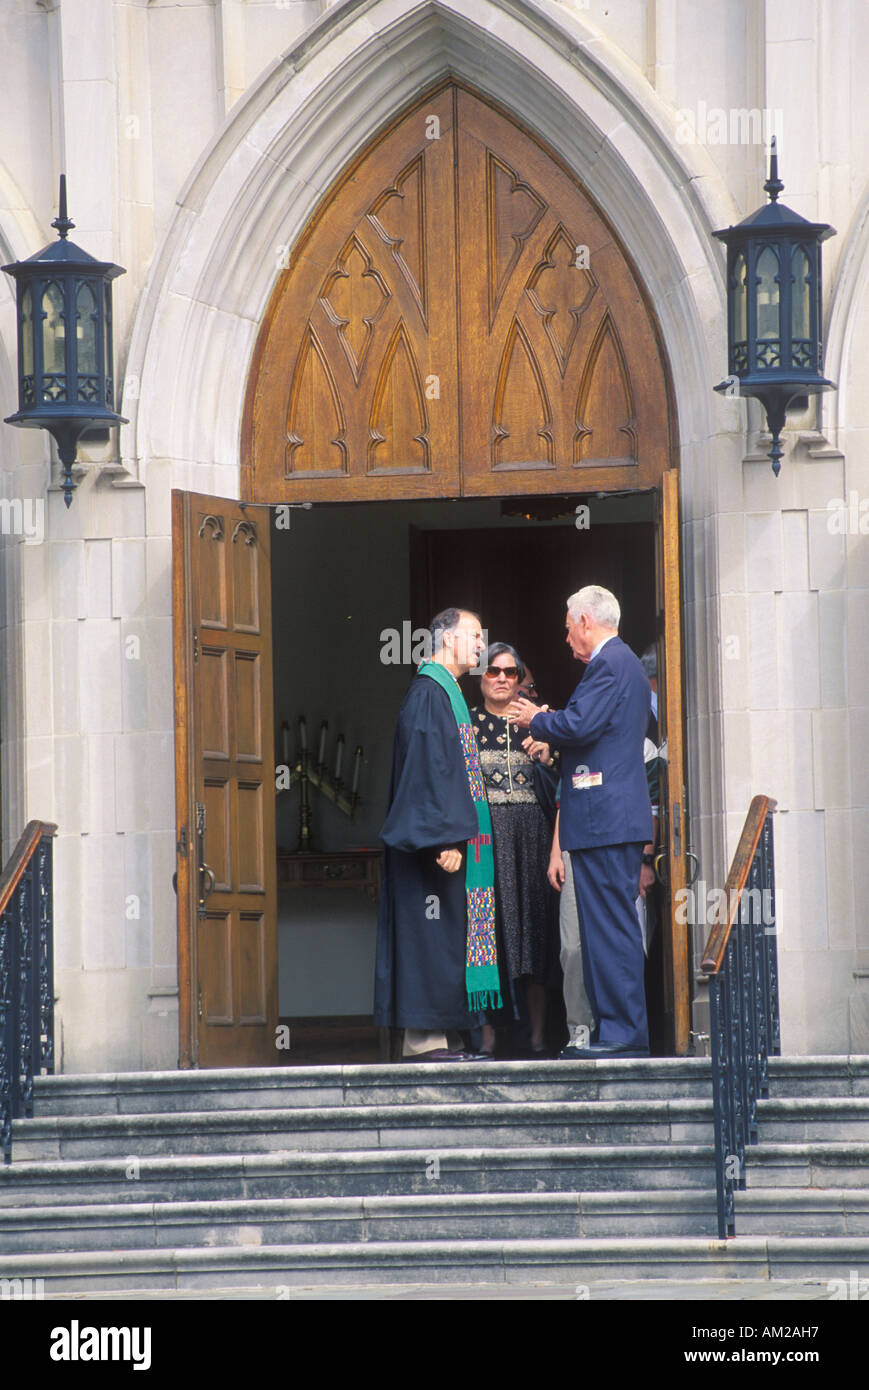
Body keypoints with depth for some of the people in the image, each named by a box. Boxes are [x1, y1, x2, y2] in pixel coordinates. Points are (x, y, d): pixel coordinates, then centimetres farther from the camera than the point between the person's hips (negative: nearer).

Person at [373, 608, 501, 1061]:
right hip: (437, 838, -10)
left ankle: (438, 1036, 9)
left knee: (445, 935, 8)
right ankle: (424, 1038, -11)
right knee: (431, 934, -10)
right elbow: (428, 768, -20)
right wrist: (446, 838, -25)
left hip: (452, 838, 10)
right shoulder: (428, 693, -12)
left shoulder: (447, 693, 19)